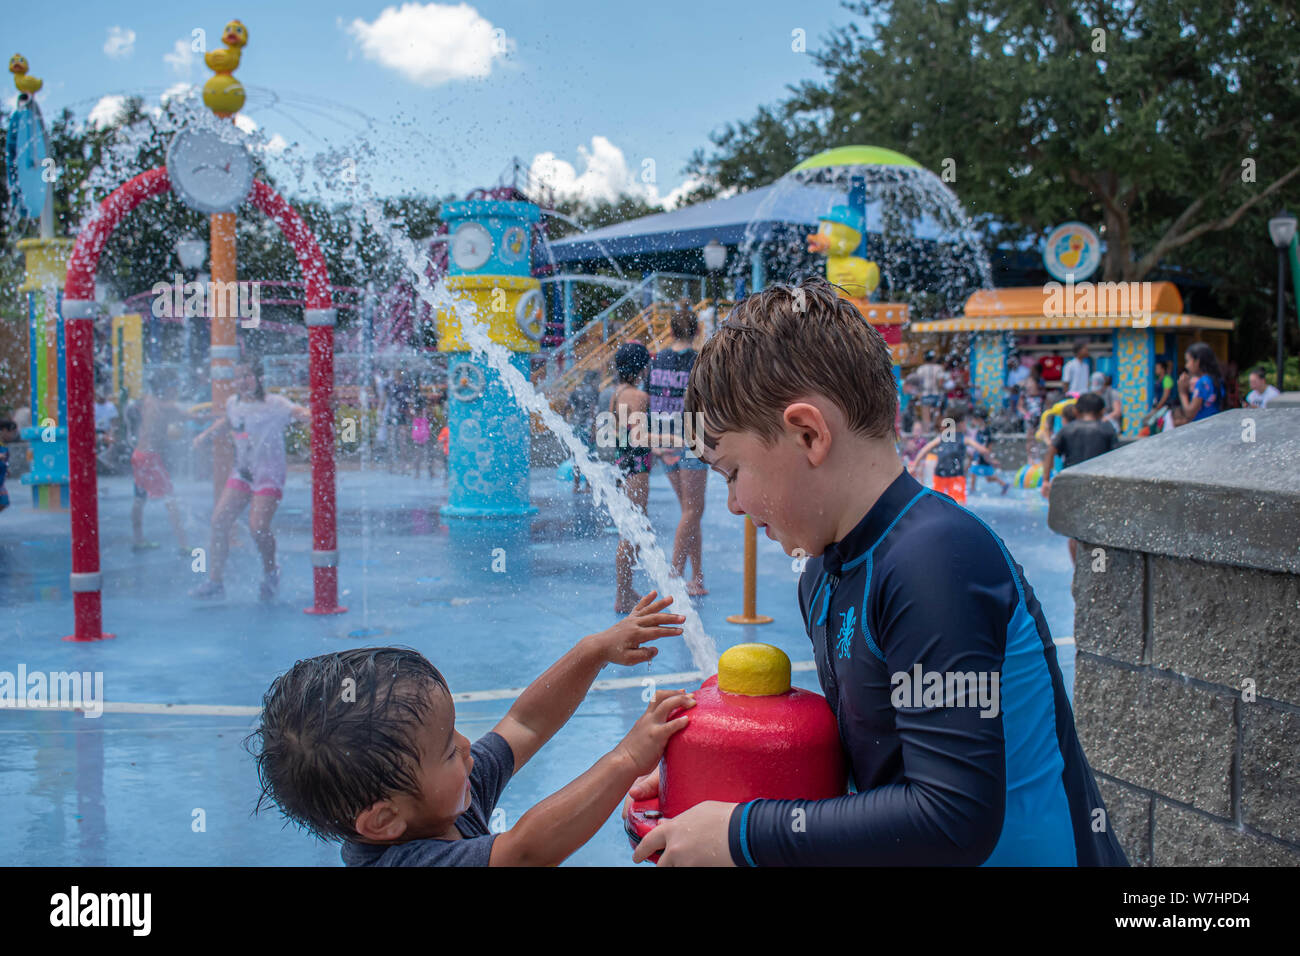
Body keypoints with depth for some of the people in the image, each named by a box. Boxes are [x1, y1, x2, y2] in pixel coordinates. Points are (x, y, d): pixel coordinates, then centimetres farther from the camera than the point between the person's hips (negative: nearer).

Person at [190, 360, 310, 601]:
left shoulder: (273, 403, -13)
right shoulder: (233, 403, 7)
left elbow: (295, 411, -30)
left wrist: (307, 415, -51)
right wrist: (206, 434, 23)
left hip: (269, 474, -6)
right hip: (242, 472, 7)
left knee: (258, 527, -18)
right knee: (219, 520, -2)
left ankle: (271, 574, 11)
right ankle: (215, 582, 8)